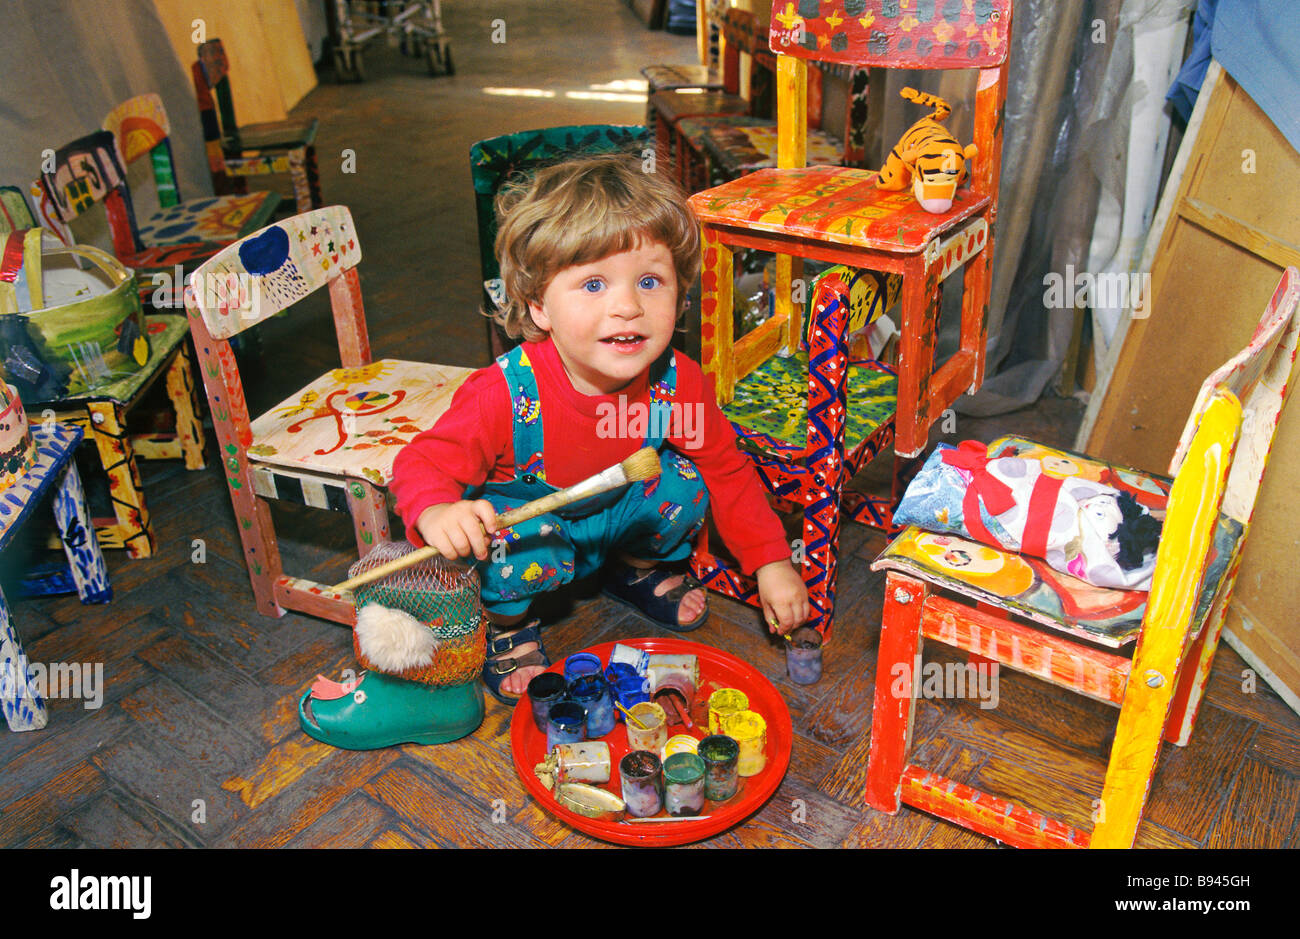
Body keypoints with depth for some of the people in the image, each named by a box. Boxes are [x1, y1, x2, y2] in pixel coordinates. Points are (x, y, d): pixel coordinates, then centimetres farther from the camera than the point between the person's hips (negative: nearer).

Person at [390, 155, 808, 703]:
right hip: (522, 515, -4)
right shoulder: (504, 395, -34)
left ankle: (641, 570, 14)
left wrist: (772, 563, -10)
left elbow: (726, 468, -7)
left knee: (684, 483, -19)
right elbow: (423, 463, -25)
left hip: (618, 515, 4)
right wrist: (436, 512, -50)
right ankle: (505, 621, 2)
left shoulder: (675, 382, -22)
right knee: (518, 547, -35)